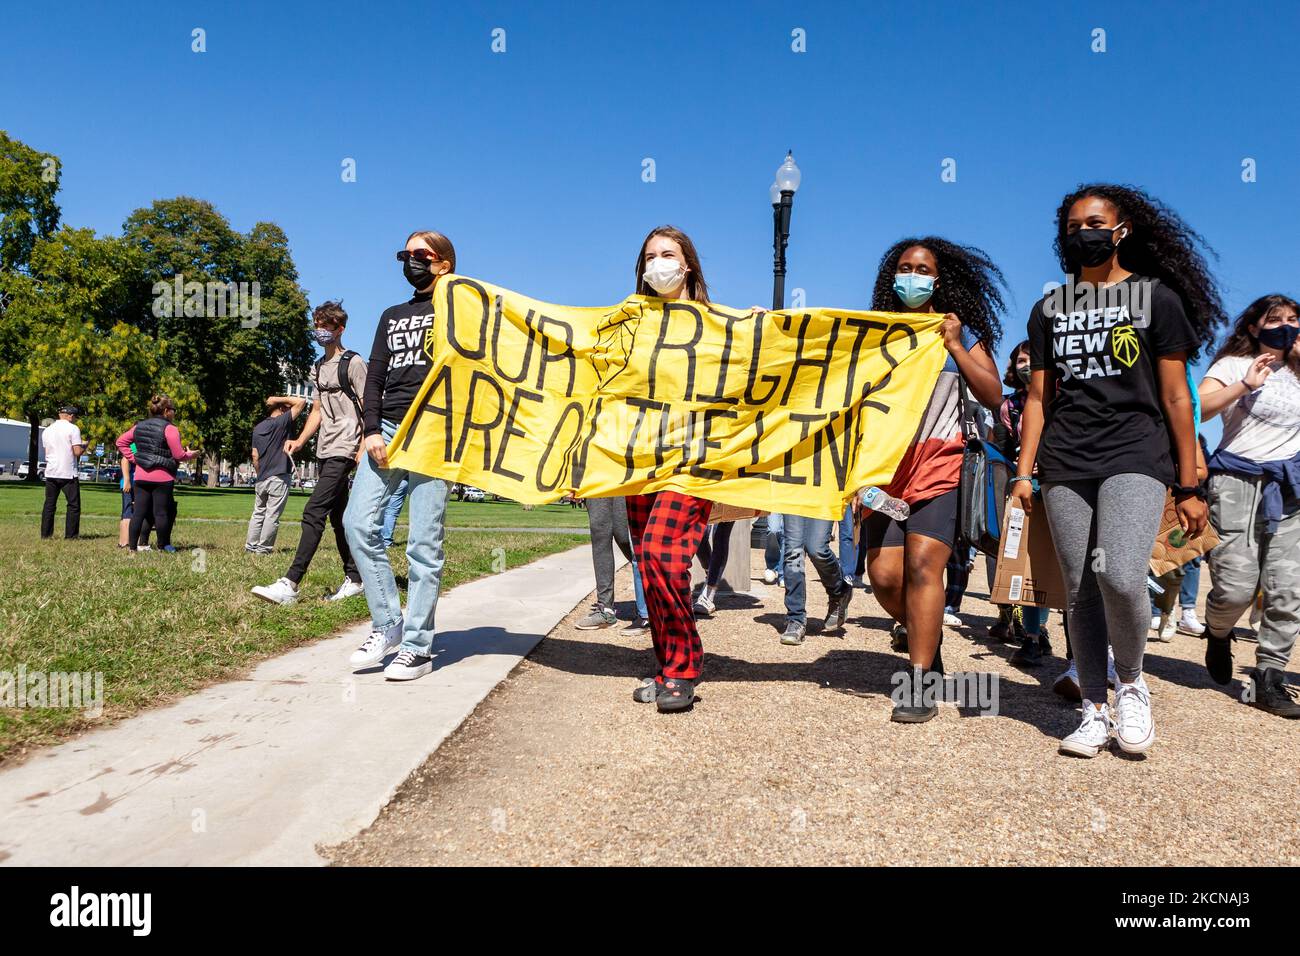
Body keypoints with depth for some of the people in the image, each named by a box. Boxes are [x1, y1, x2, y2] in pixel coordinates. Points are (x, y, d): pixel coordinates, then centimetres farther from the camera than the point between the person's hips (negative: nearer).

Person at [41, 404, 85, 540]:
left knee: (49, 504, 11)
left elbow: (47, 451, 17)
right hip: (68, 473, -6)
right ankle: (71, 535, -1)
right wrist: (84, 447, 8)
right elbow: (77, 452, -13)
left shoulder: (47, 430, 12)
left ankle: (46, 534, 12)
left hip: (51, 472, 6)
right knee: (74, 505, 1)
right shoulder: (73, 429, -7)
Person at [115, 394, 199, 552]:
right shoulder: (169, 428, -9)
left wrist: (133, 458, 14)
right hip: (162, 477, -5)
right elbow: (178, 455, -10)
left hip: (140, 476, 5)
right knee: (161, 512, 2)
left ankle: (132, 546, 3)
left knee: (138, 512, 5)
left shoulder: (139, 426, 11)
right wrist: (189, 455, 10)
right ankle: (163, 545, 10)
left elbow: (121, 441, 17)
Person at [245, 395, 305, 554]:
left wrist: (260, 474, 20)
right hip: (279, 478, -6)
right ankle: (263, 548, -1)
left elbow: (255, 455, 12)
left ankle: (251, 546, 15)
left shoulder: (258, 428, 13)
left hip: (261, 480, 6)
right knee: (272, 515, -2)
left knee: (258, 514, 14)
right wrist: (279, 399, -2)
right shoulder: (282, 422, -7)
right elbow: (301, 402, -10)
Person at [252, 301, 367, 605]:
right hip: (326, 450, 9)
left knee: (314, 512, -16)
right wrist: (300, 441, 8)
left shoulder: (353, 363, -5)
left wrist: (364, 447, -17)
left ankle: (290, 585, -20)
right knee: (338, 516, 11)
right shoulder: (318, 367, 18)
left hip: (344, 449, -9)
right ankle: (354, 579, 20)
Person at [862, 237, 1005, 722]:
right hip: (886, 468, 2)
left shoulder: (962, 334, 12)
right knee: (884, 574, -5)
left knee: (923, 565, -16)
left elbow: (992, 395, 2)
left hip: (940, 468, -2)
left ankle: (919, 686, -10)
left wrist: (956, 347, -4)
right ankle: (920, 631, 29)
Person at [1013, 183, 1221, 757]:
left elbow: (1175, 397, 4)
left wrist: (1188, 486, 1)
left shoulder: (1156, 298, 7)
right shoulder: (1049, 309, 15)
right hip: (1065, 466, 3)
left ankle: (1131, 682, 7)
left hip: (1136, 456, -3)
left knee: (1120, 576, -21)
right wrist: (1023, 472, 6)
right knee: (1080, 591, 2)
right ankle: (1096, 709, 15)